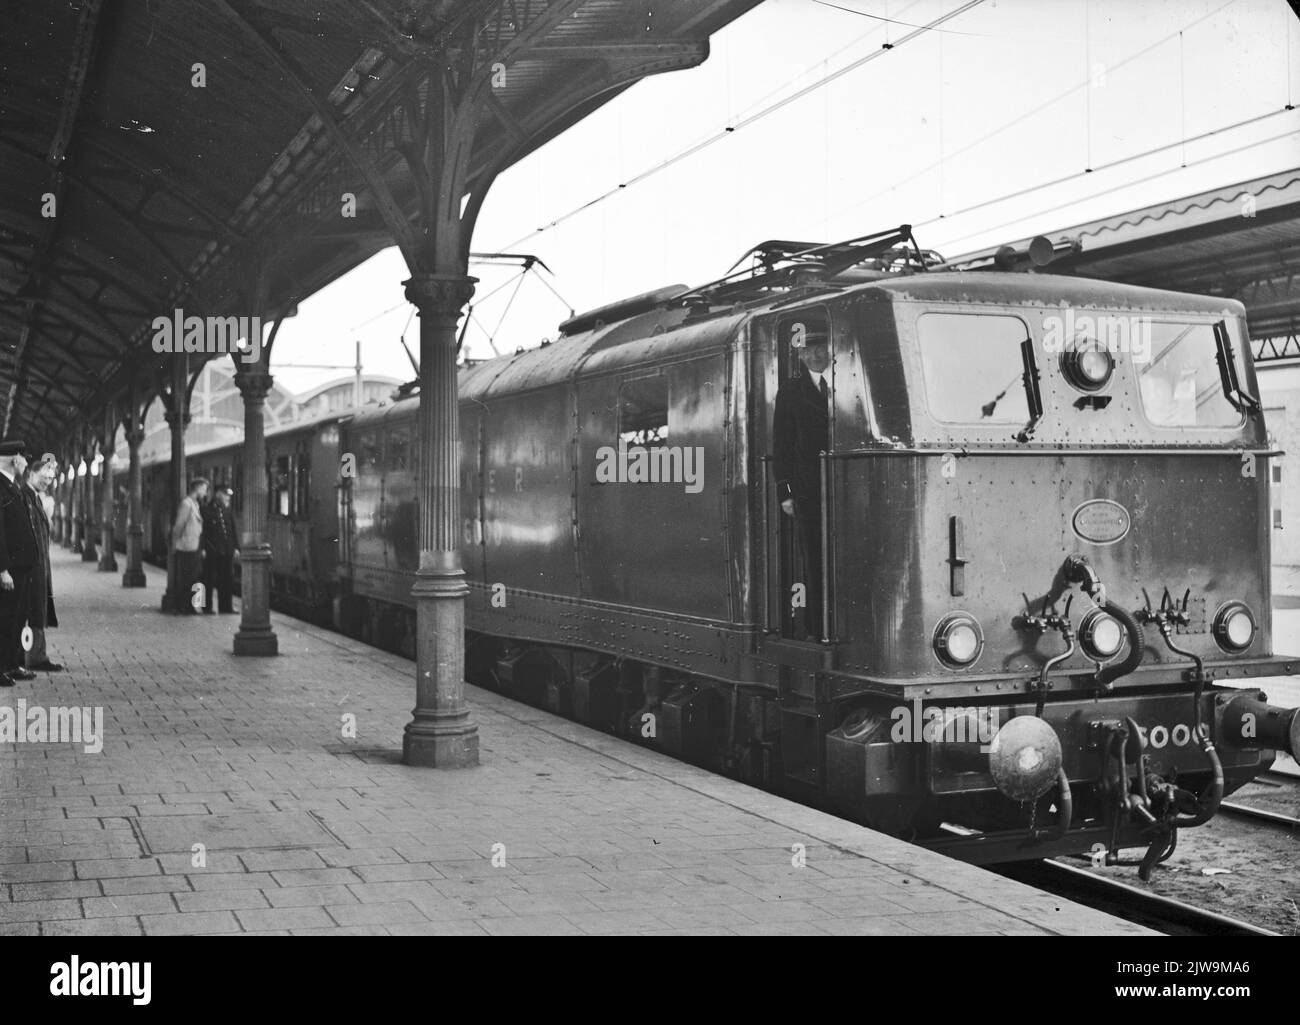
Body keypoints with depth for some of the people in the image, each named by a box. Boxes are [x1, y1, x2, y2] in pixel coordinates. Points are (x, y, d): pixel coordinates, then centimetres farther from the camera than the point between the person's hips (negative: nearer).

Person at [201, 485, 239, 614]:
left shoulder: (228, 511, 13)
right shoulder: (206, 510, -3)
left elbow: (234, 531, 16)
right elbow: (202, 531, -6)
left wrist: (236, 547, 8)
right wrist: (202, 548, -12)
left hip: (227, 551, 5)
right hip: (211, 551, -5)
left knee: (227, 579, 6)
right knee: (210, 579, 0)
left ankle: (226, 606, 13)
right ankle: (207, 607, 7)